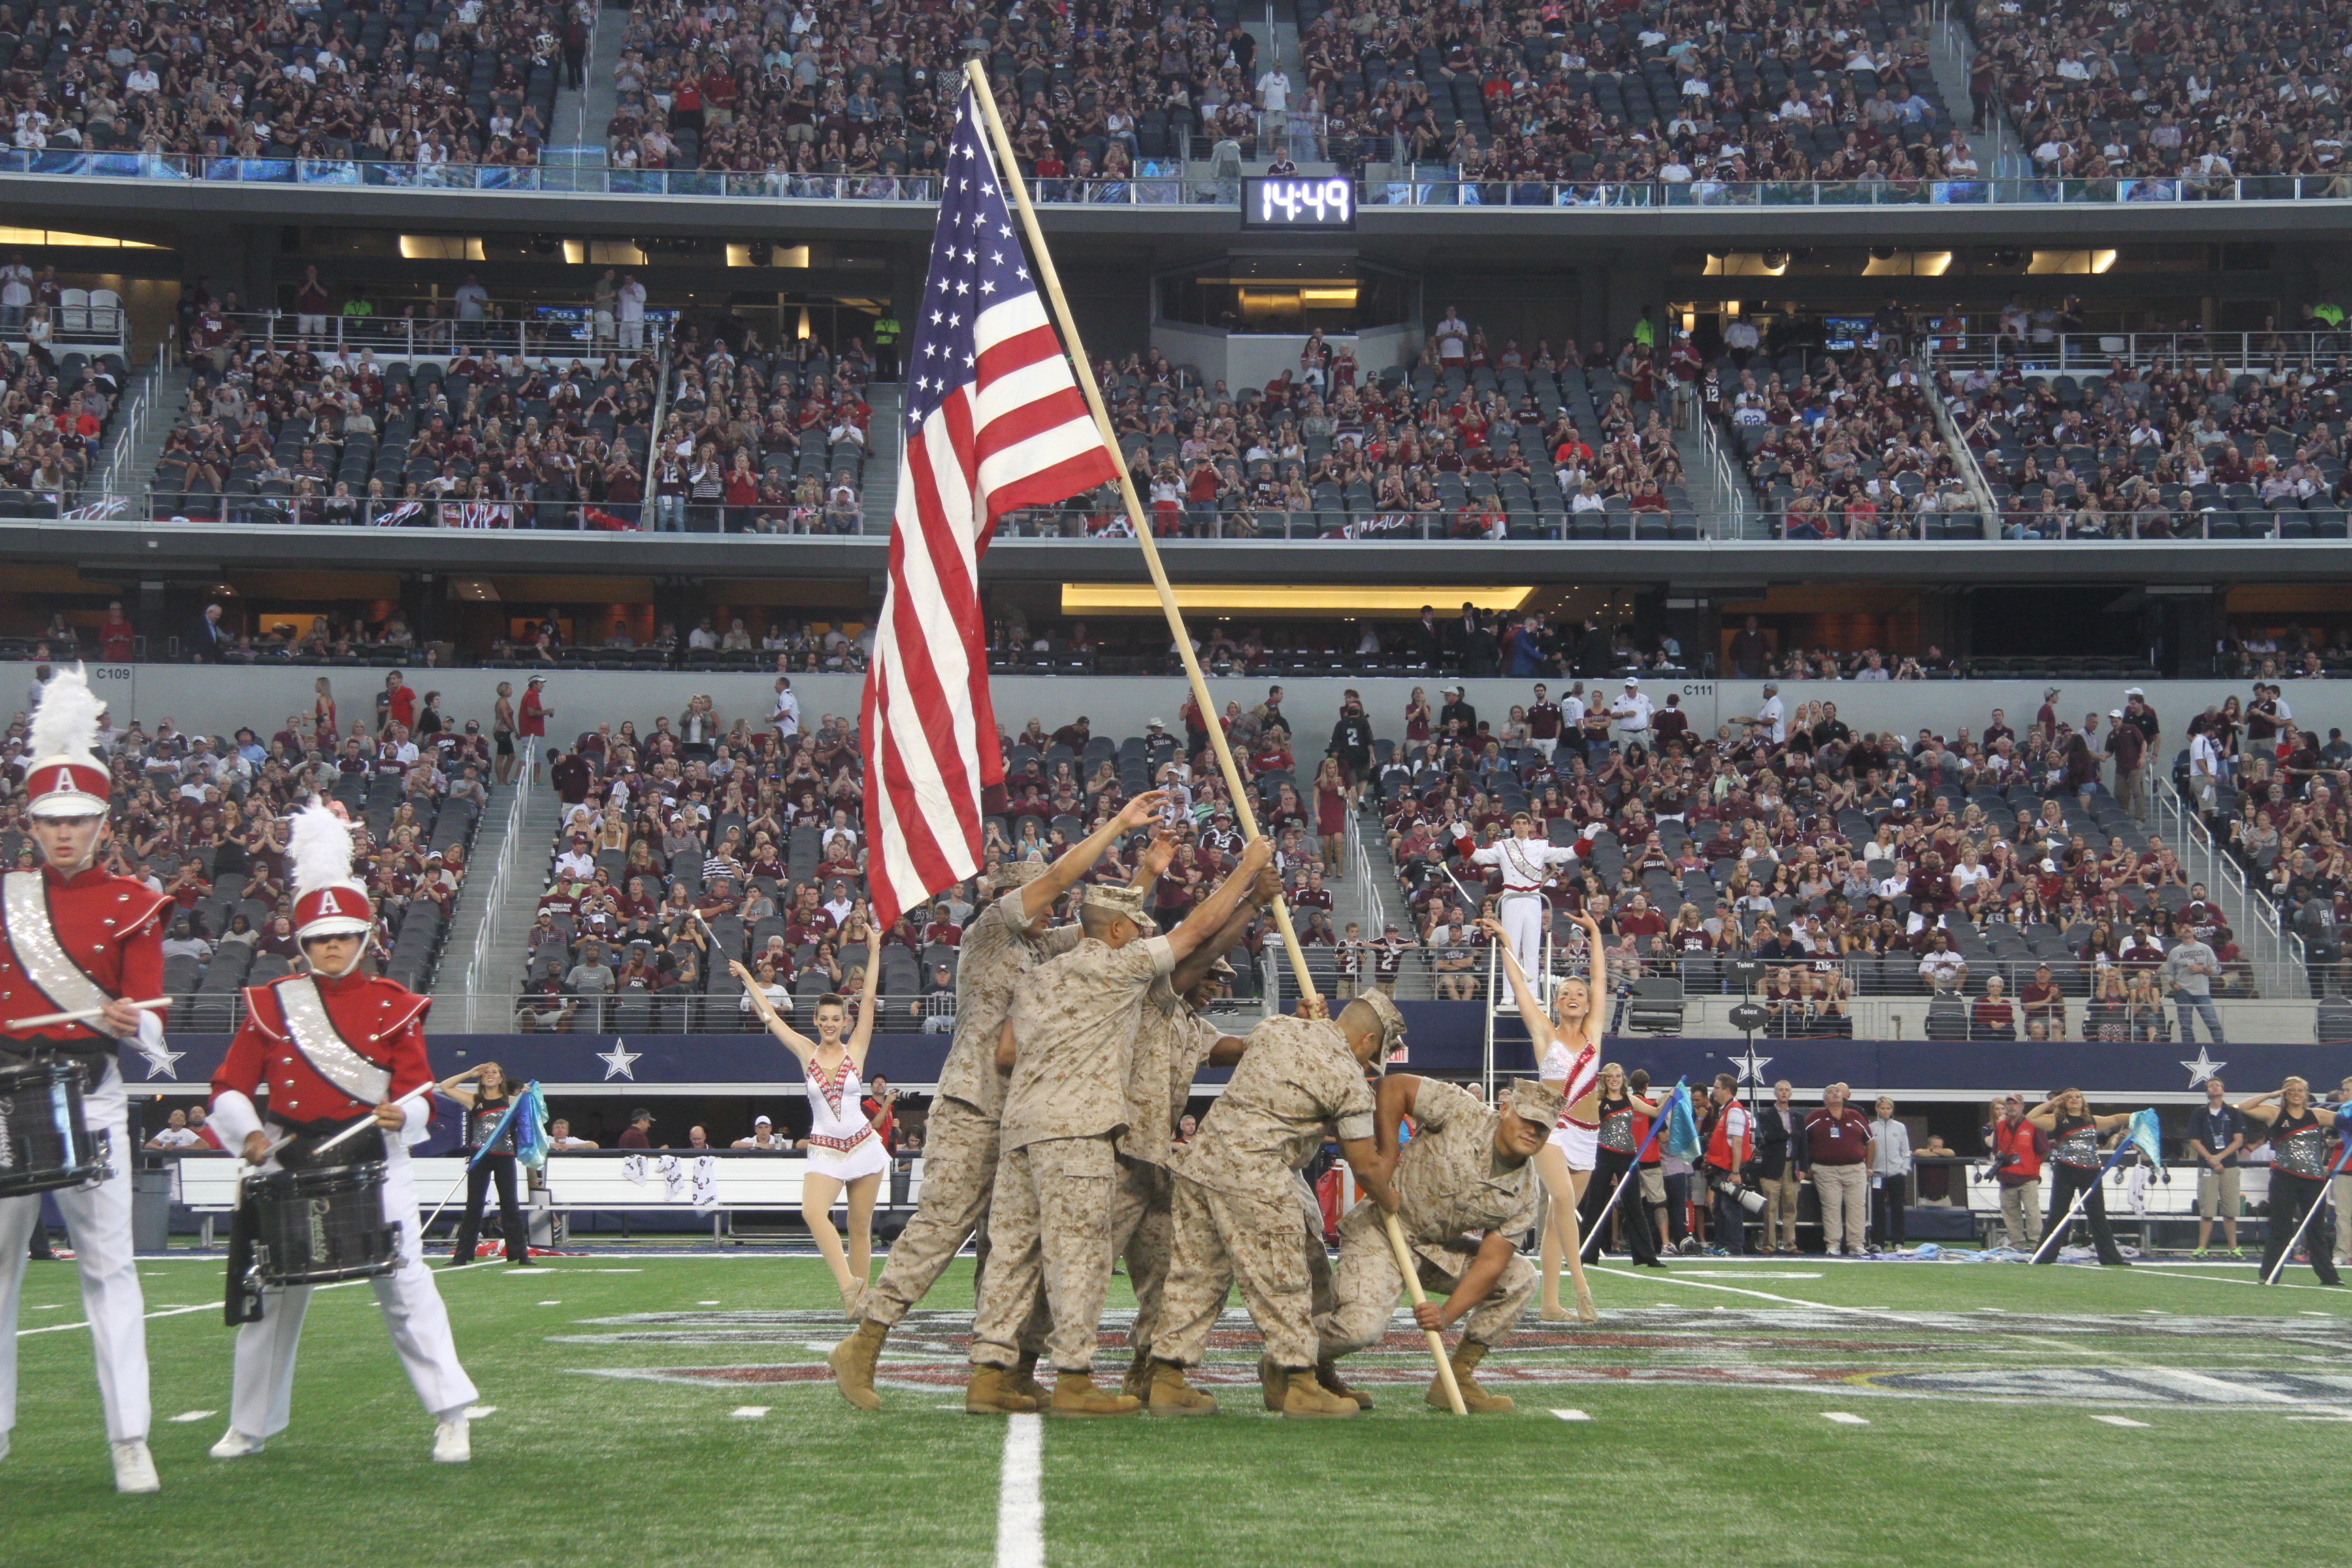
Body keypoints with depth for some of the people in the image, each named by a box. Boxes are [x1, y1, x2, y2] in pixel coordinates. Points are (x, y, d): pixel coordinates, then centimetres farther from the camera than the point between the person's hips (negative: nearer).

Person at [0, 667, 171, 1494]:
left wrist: (129, 1022, -24)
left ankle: (130, 1442, -1)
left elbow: (148, 1019, -3)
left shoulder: (131, 904, 3)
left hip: (90, 1093, -2)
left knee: (108, 1264, -3)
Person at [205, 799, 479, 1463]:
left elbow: (419, 1092, 0)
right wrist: (249, 1134, -15)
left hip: (374, 1163, -2)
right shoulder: (271, 1004, 6)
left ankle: (451, 1417, -6)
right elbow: (229, 1088, 5)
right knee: (272, 1294, 9)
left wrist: (402, 1116, -23)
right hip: (289, 1162, 2)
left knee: (405, 1285, -9)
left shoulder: (393, 1005, 3)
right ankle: (250, 1426, 24)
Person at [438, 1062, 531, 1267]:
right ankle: (462, 1255, 5)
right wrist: (470, 1073, 6)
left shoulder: (511, 1102, 8)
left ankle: (521, 1254, 3)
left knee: (510, 1206, 2)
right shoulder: (474, 1100, 9)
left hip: (505, 1158, 0)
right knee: (474, 1206, 2)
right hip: (479, 1158, 0)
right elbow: (444, 1087, 8)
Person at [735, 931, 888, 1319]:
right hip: (824, 1150, 0)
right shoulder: (806, 1052, 4)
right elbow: (769, 1015, 9)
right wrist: (746, 978, 13)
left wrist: (874, 952, -7)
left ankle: (860, 1297, 12)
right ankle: (848, 1286, -29)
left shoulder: (855, 1050, 2)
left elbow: (869, 1001, -3)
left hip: (864, 1146, 0)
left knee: (860, 1227, 3)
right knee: (812, 1211, -25)